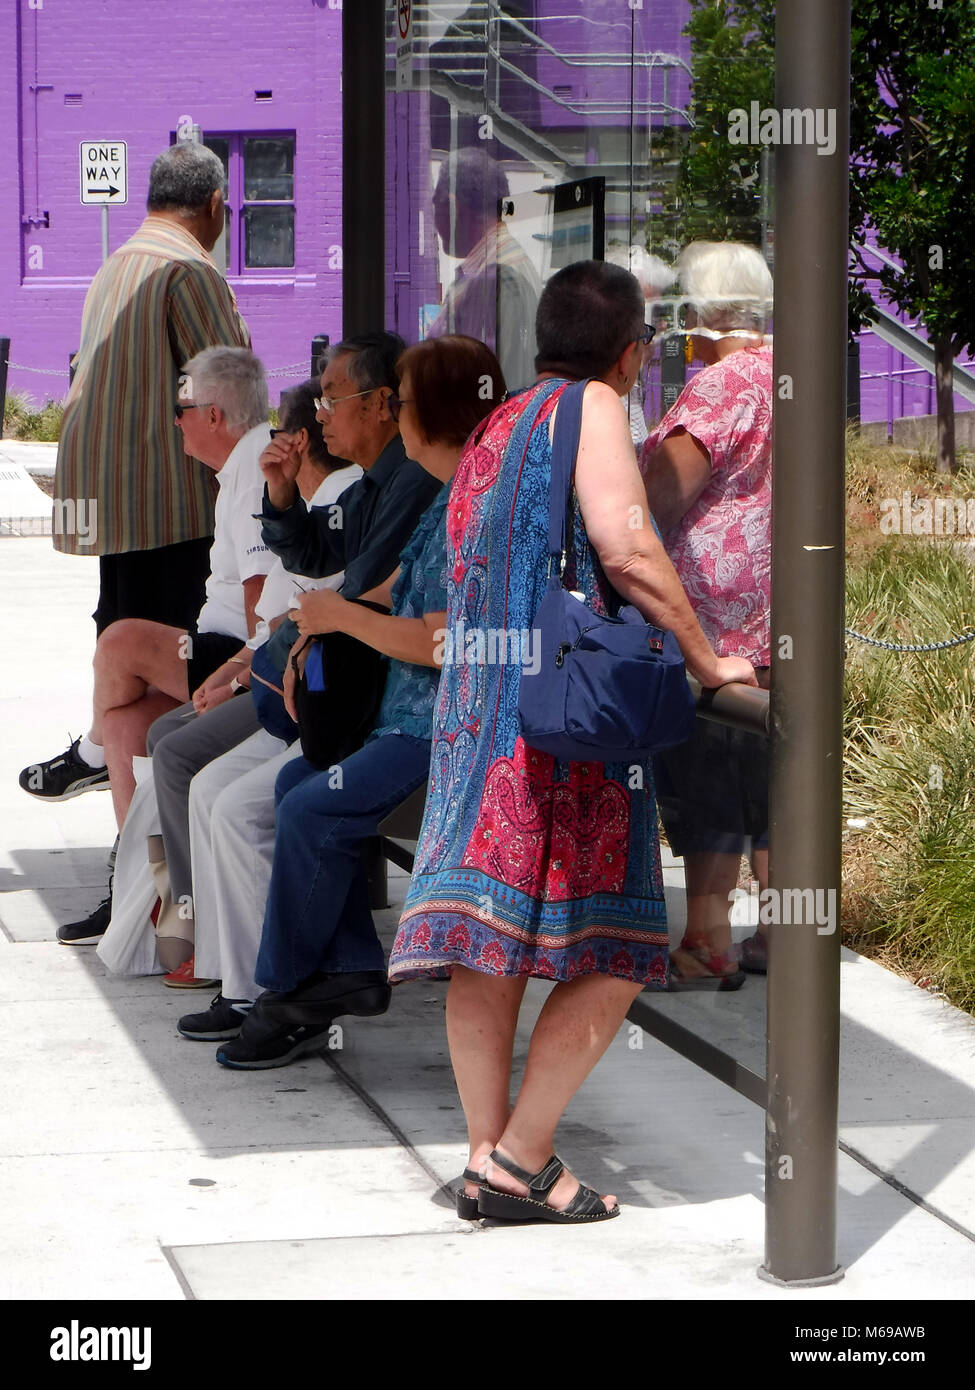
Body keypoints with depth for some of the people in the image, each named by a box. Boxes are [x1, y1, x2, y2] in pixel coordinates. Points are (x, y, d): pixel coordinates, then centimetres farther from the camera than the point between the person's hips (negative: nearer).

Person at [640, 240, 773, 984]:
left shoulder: (724, 384, -16)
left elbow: (662, 495, -19)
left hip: (716, 614, -9)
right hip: (775, 615, 9)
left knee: (703, 771, -4)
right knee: (765, 769, 13)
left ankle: (708, 944, -2)